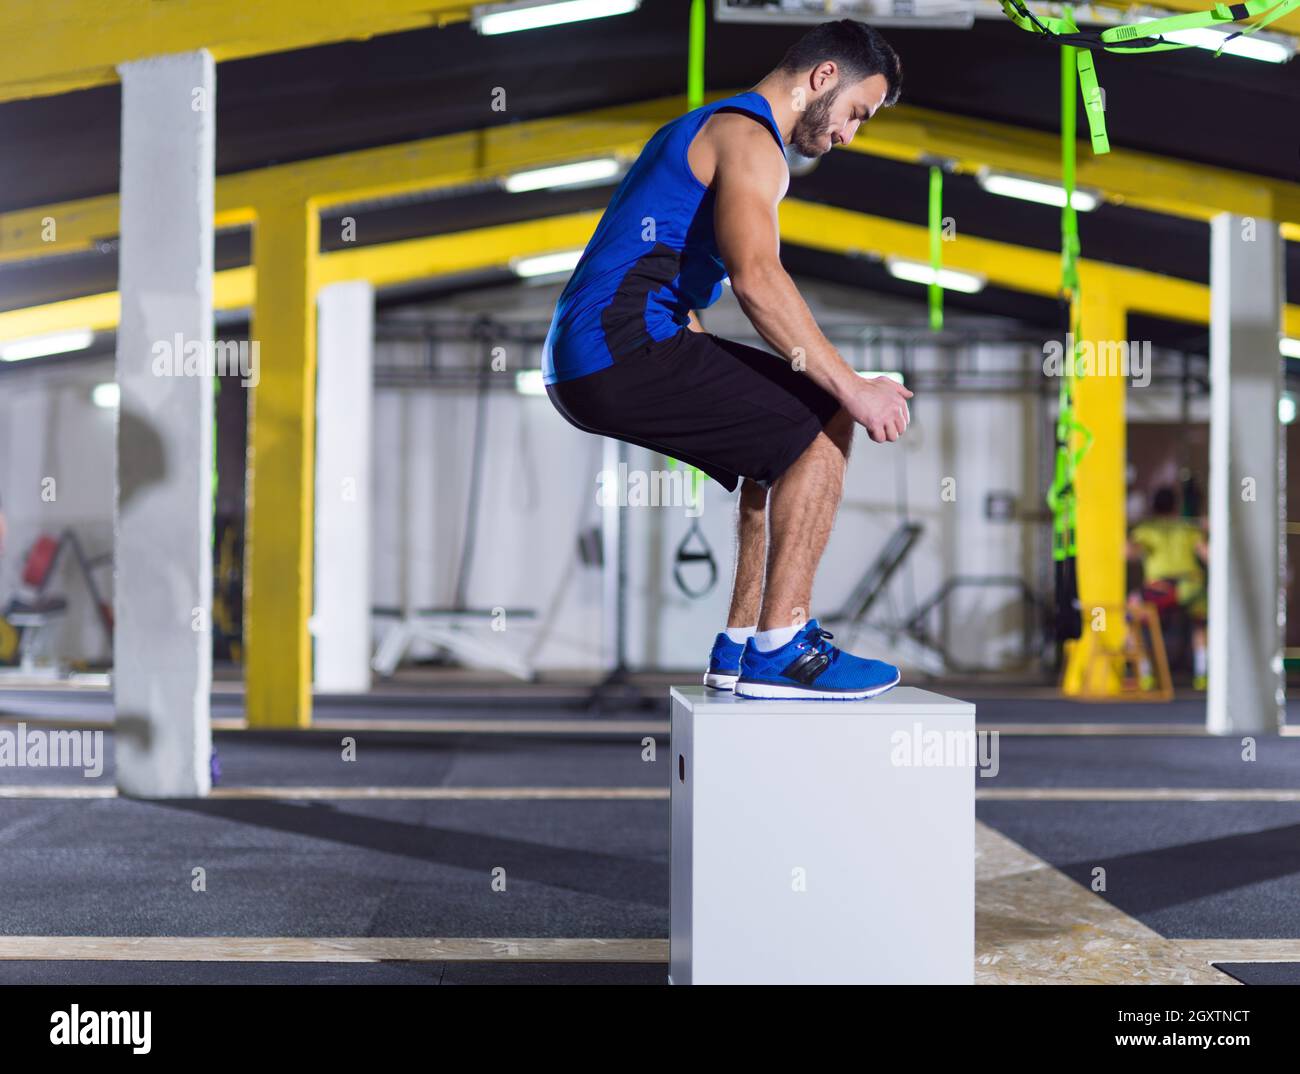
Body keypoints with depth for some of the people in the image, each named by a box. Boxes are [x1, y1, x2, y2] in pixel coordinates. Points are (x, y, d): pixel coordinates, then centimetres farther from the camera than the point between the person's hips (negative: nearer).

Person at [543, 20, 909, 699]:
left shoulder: (708, 127, 28)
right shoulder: (749, 137, -5)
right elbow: (756, 278, -22)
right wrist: (853, 389, -20)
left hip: (580, 362, 10)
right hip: (624, 345, -10)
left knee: (786, 441, 19)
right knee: (824, 424, -8)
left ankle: (740, 647, 16)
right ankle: (778, 652, -8)